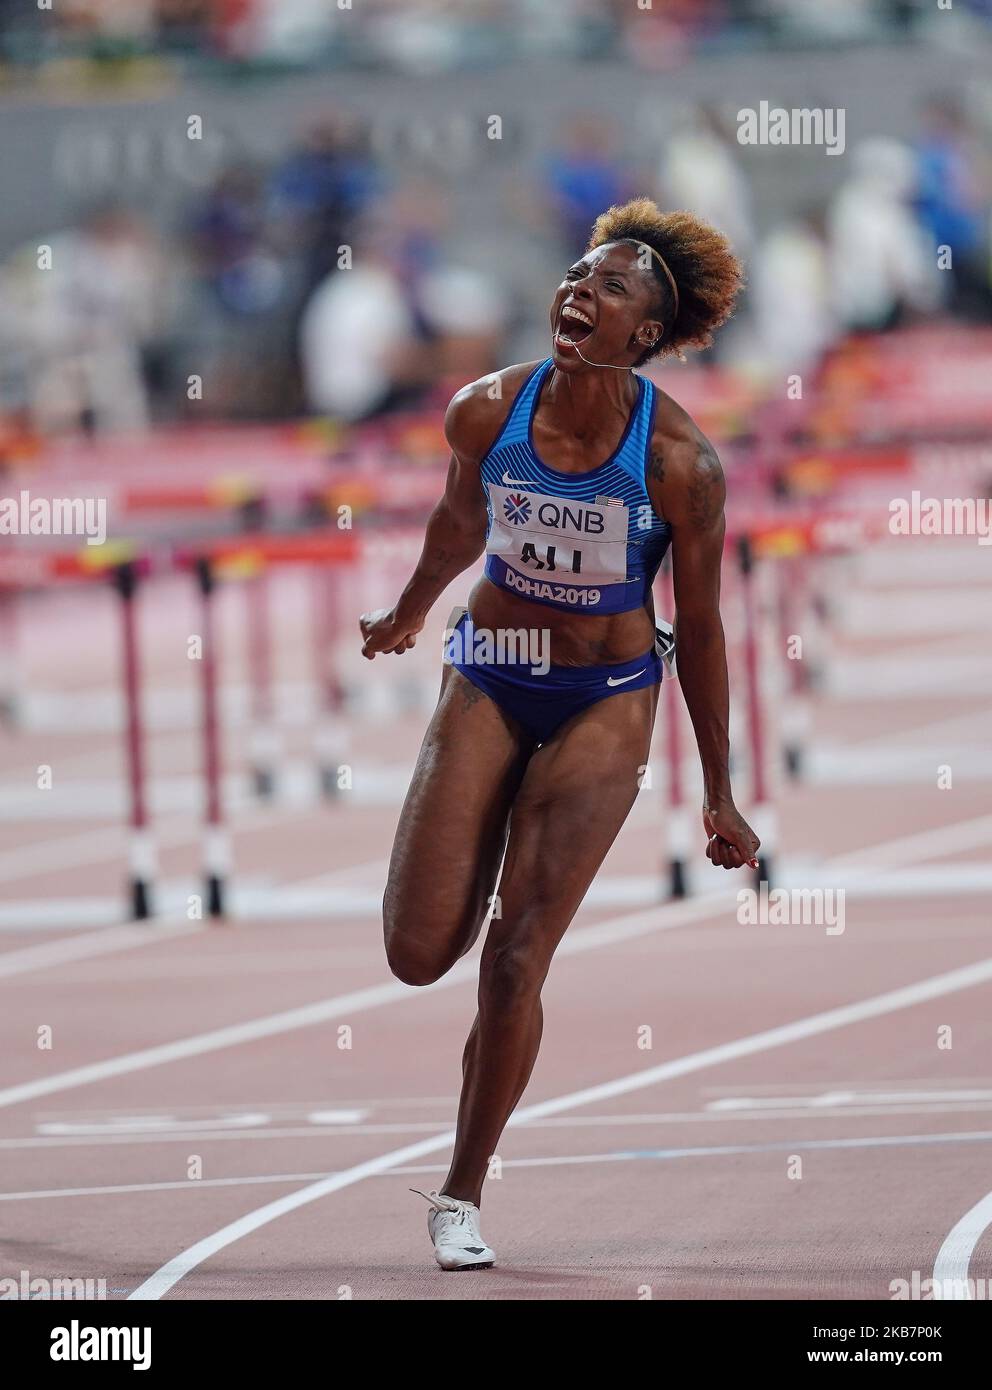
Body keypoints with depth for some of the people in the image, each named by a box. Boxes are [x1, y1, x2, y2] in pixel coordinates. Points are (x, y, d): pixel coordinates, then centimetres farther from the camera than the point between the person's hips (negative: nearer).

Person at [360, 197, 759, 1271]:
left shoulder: (681, 463, -19)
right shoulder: (486, 412, -12)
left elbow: (698, 628, -7)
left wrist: (719, 797, 0)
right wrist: (408, 615, 29)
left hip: (606, 700, -3)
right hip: (487, 681, 3)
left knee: (515, 959, -11)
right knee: (418, 955, -3)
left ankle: (462, 1194, 5)